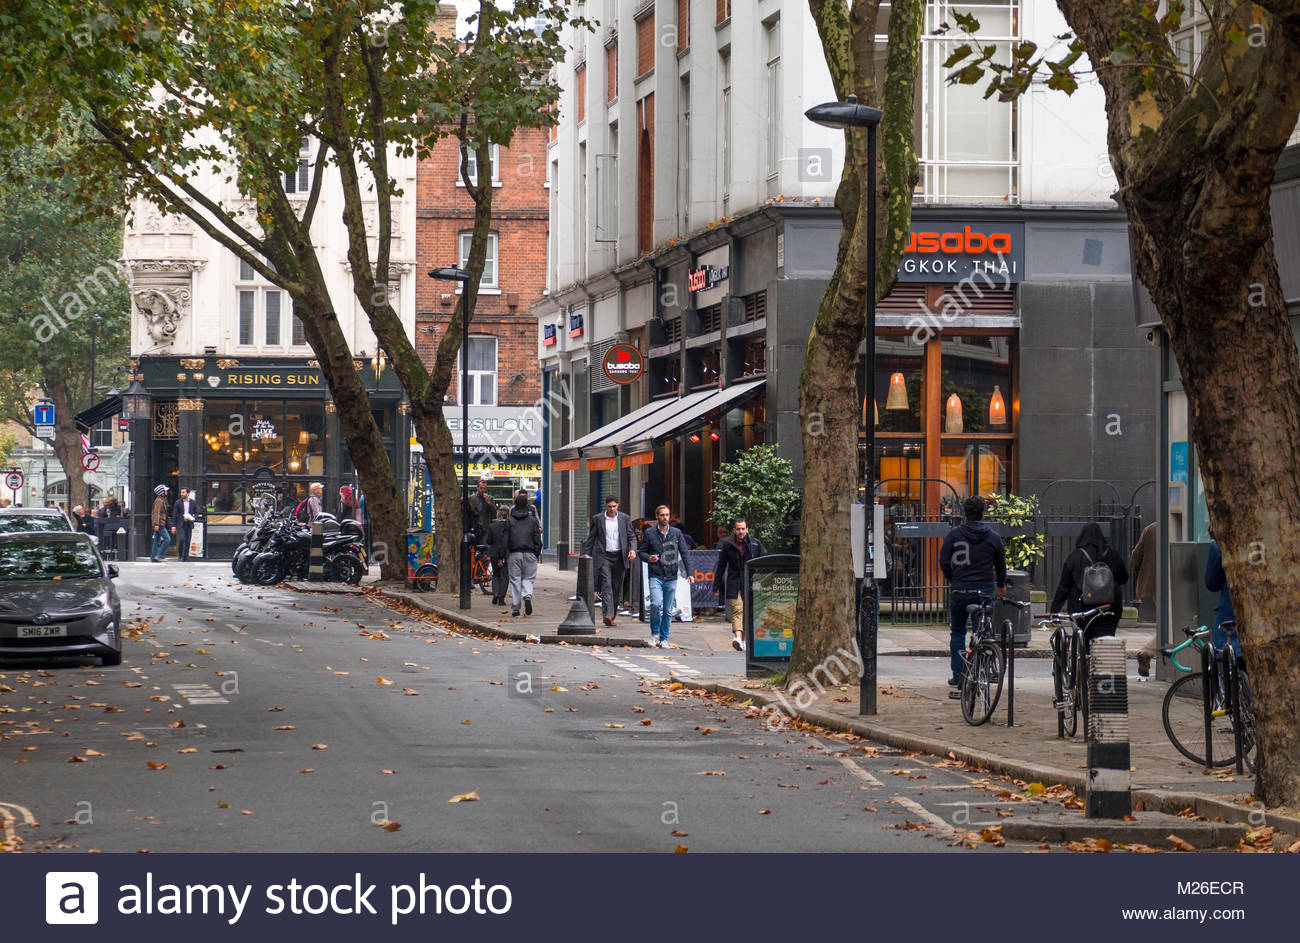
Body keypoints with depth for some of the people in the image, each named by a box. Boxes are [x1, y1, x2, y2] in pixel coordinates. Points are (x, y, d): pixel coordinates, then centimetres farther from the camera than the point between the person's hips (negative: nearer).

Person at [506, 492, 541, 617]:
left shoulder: (509, 521, 2)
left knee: (515, 580, 5)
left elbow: (504, 540, 1)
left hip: (514, 554, 0)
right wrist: (537, 555, 11)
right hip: (529, 554, 0)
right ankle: (527, 596, -18)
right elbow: (537, 540, 4)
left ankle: (515, 607, 5)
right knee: (528, 578, 10)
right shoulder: (532, 520, 4)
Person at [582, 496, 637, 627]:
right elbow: (591, 539, 8)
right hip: (604, 557, -2)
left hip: (619, 557, 2)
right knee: (606, 585, -15)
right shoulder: (597, 519, 5)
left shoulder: (625, 519, 7)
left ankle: (612, 616, 16)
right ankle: (608, 615, -27)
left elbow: (631, 537, 8)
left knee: (617, 588, 6)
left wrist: (632, 549, -12)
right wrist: (586, 556, 3)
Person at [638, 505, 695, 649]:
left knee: (668, 610, 5)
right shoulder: (649, 533, 3)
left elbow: (684, 553, 9)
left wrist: (689, 572, 1)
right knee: (656, 604, -20)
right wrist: (649, 558, -12)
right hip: (656, 576, -2)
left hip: (671, 577, 2)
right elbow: (641, 551, 10)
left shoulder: (676, 533, 8)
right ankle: (654, 633, 1)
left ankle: (664, 639, 15)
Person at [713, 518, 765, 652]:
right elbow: (721, 566, 11)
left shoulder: (756, 544, 4)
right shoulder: (727, 546, 5)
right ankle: (737, 637, -33)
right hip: (734, 583, -1)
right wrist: (716, 586, 9)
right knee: (737, 610, -17)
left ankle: (744, 640, 16)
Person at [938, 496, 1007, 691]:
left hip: (959, 592, 0)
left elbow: (943, 562, -2)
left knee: (957, 633, 15)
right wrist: (1000, 584, 31)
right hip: (984, 592, 0)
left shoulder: (954, 534, -2)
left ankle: (958, 677, 13)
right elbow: (1001, 563, 13)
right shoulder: (993, 536, 1)